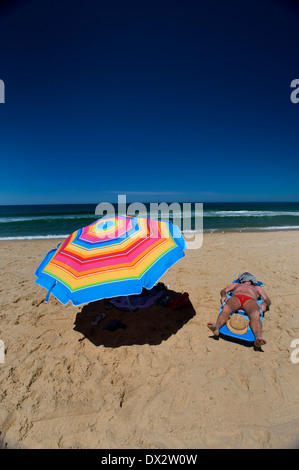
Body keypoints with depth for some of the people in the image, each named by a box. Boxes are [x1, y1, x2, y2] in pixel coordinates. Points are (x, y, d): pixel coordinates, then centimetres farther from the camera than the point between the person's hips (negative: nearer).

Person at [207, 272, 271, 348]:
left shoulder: (257, 288, 45)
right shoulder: (236, 284, 46)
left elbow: (268, 301, 32)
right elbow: (223, 291, 32)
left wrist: (264, 304, 5)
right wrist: (223, 296, 5)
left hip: (250, 299, 0)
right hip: (235, 297, 0)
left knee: (255, 314, -37)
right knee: (226, 309, -37)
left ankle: (258, 337, -60)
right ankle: (217, 326, -61)